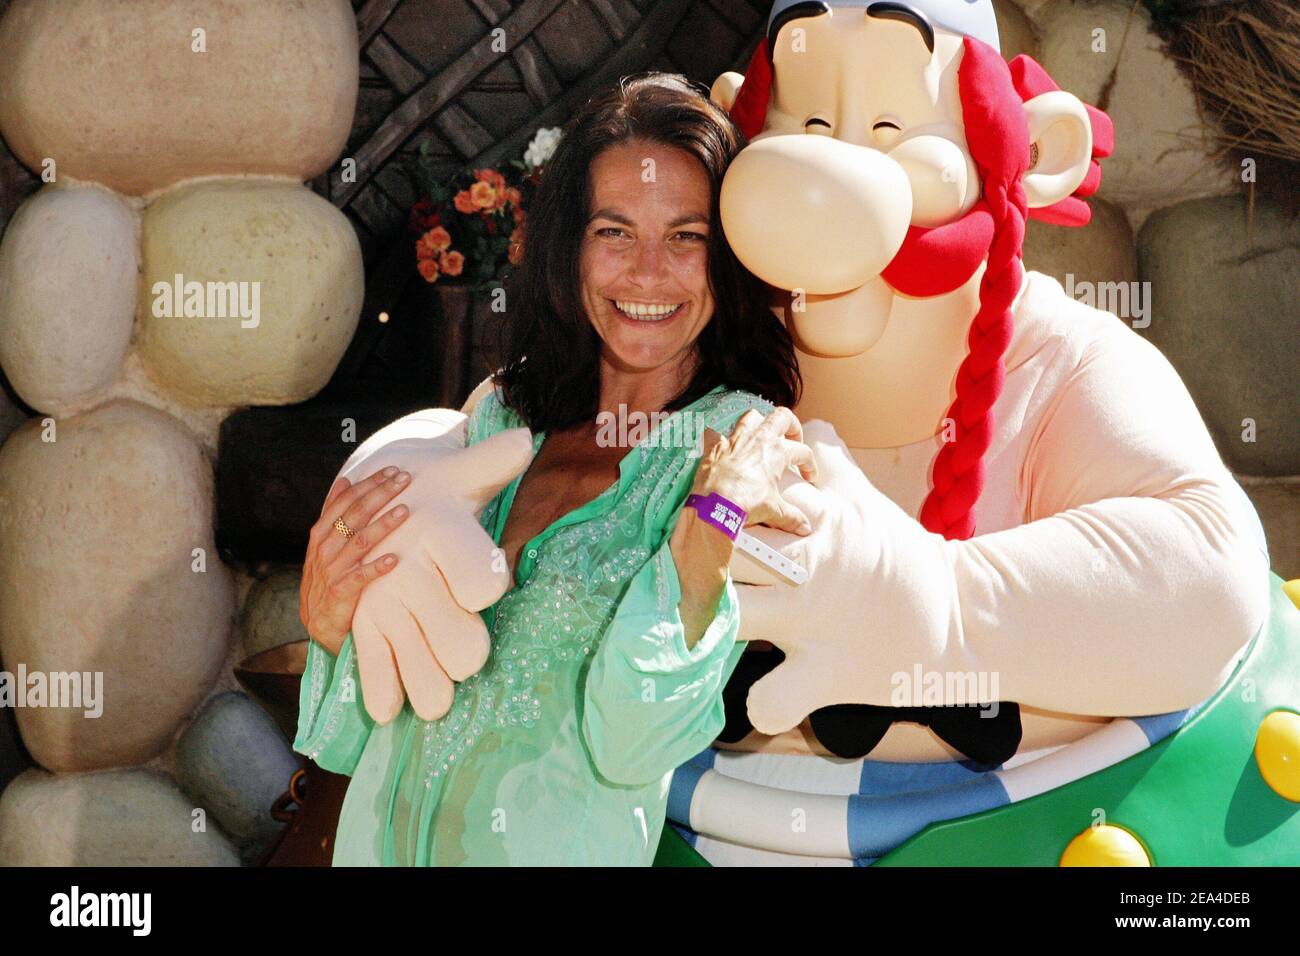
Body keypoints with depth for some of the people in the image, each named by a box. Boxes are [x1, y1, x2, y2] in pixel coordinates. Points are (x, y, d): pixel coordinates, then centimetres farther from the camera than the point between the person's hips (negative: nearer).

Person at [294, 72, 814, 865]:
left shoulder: (749, 443, -14)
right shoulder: (503, 409, -1)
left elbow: (631, 743, -22)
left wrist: (713, 514, -28)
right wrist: (330, 615, -13)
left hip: (561, 840, -4)